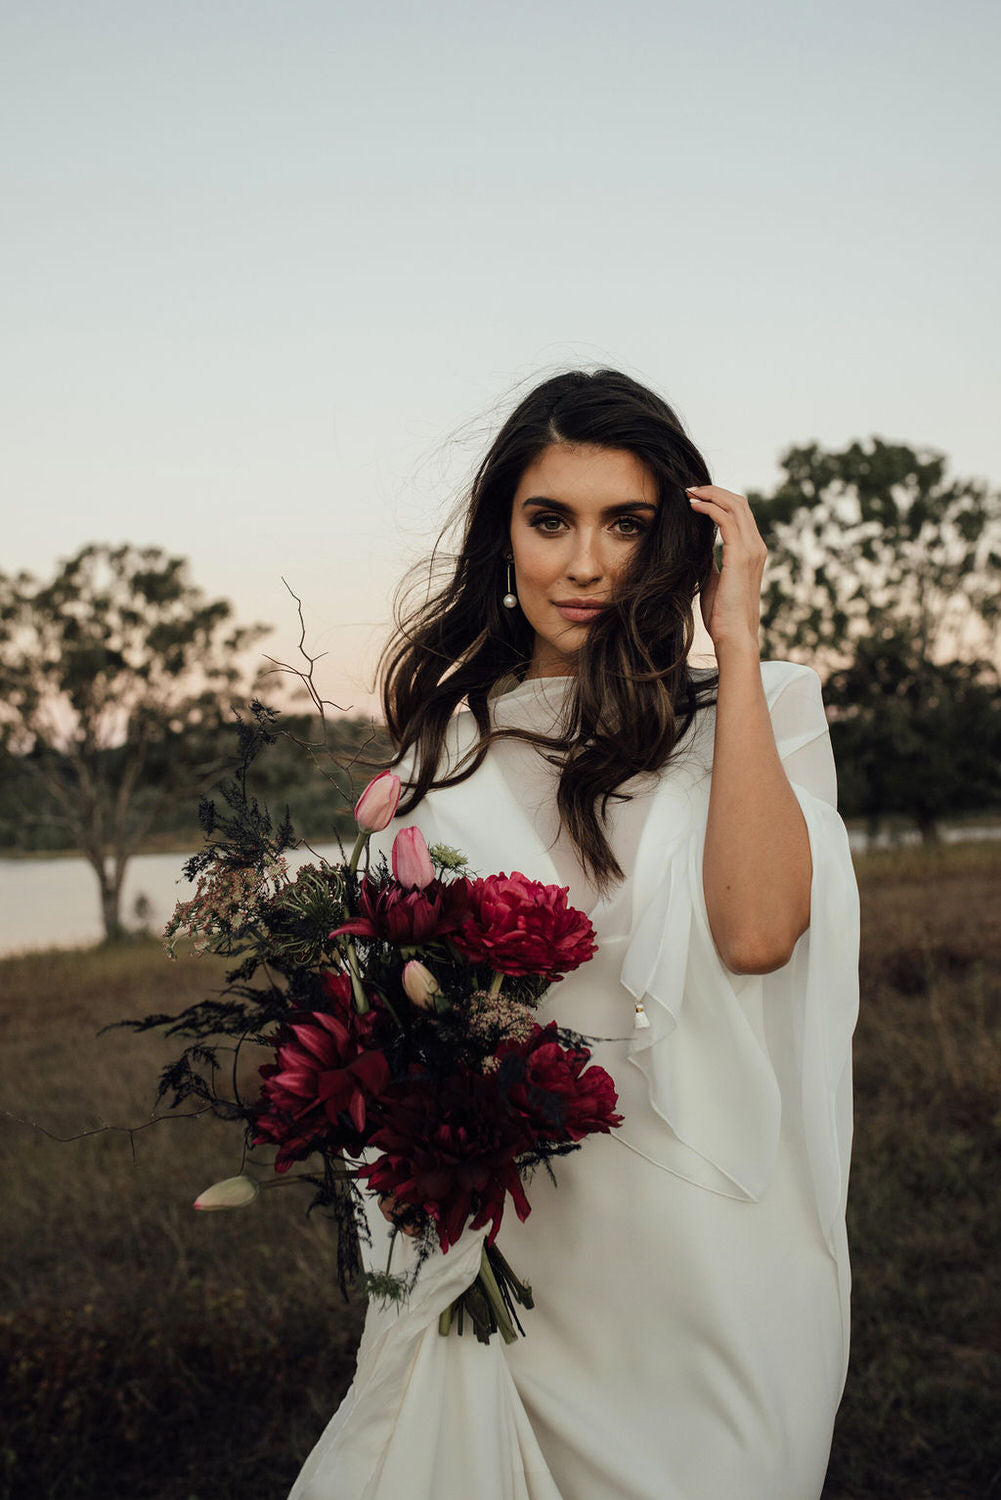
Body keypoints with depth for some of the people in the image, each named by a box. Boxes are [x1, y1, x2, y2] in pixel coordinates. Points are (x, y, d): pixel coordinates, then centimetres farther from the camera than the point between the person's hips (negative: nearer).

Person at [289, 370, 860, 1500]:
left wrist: (736, 641, -17)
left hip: (701, 1239, -2)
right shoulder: (450, 739, 7)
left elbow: (756, 930, -22)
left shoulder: (764, 711, -3)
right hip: (505, 1233, 3)